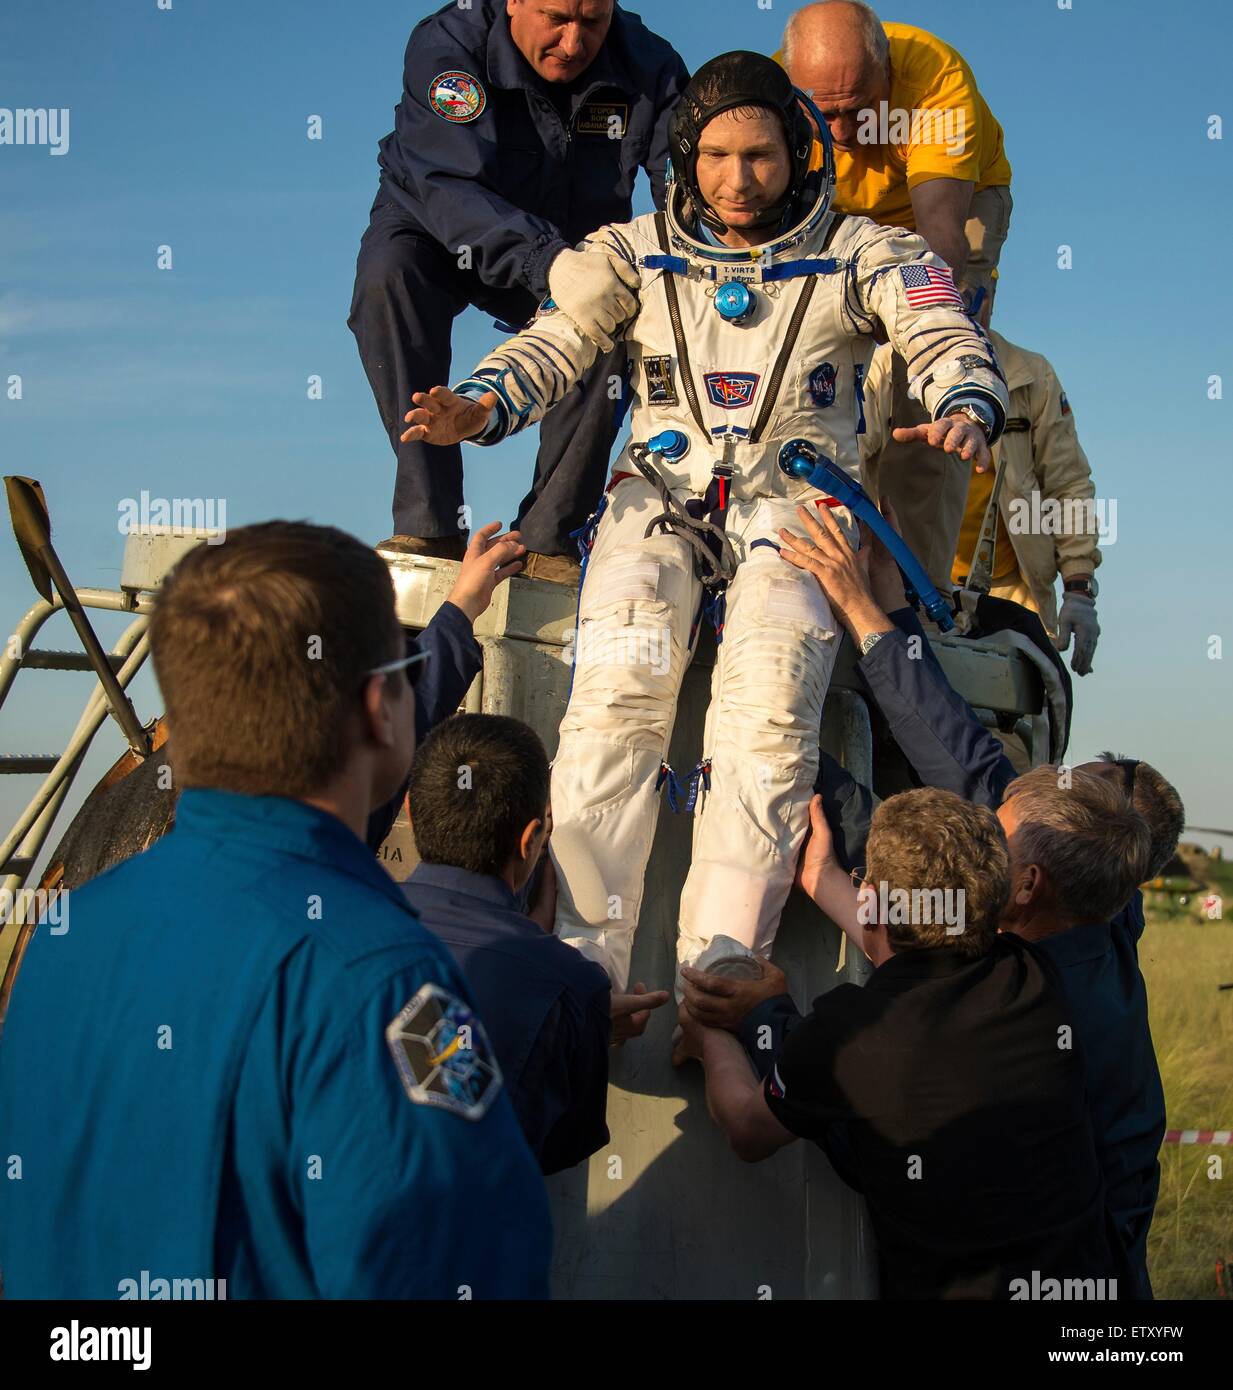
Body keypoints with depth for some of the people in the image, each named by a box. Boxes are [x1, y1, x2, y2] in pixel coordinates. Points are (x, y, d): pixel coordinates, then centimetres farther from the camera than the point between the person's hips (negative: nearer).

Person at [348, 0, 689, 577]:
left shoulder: (649, 68, -17)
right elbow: (446, 186, -40)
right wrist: (547, 263, -57)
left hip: (570, 256, 2)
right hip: (436, 232, -2)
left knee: (620, 314, -30)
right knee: (387, 269, -35)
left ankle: (544, 539, -21)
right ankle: (430, 524, -31)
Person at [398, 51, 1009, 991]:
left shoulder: (859, 254, 11)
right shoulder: (634, 252, 16)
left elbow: (950, 339, 0)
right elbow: (554, 346, 7)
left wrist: (965, 409, -25)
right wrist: (478, 407, -16)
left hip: (798, 498, -1)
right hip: (662, 491, 1)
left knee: (770, 697, -31)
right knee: (619, 689, -28)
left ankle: (721, 963, -31)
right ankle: (584, 961, -27)